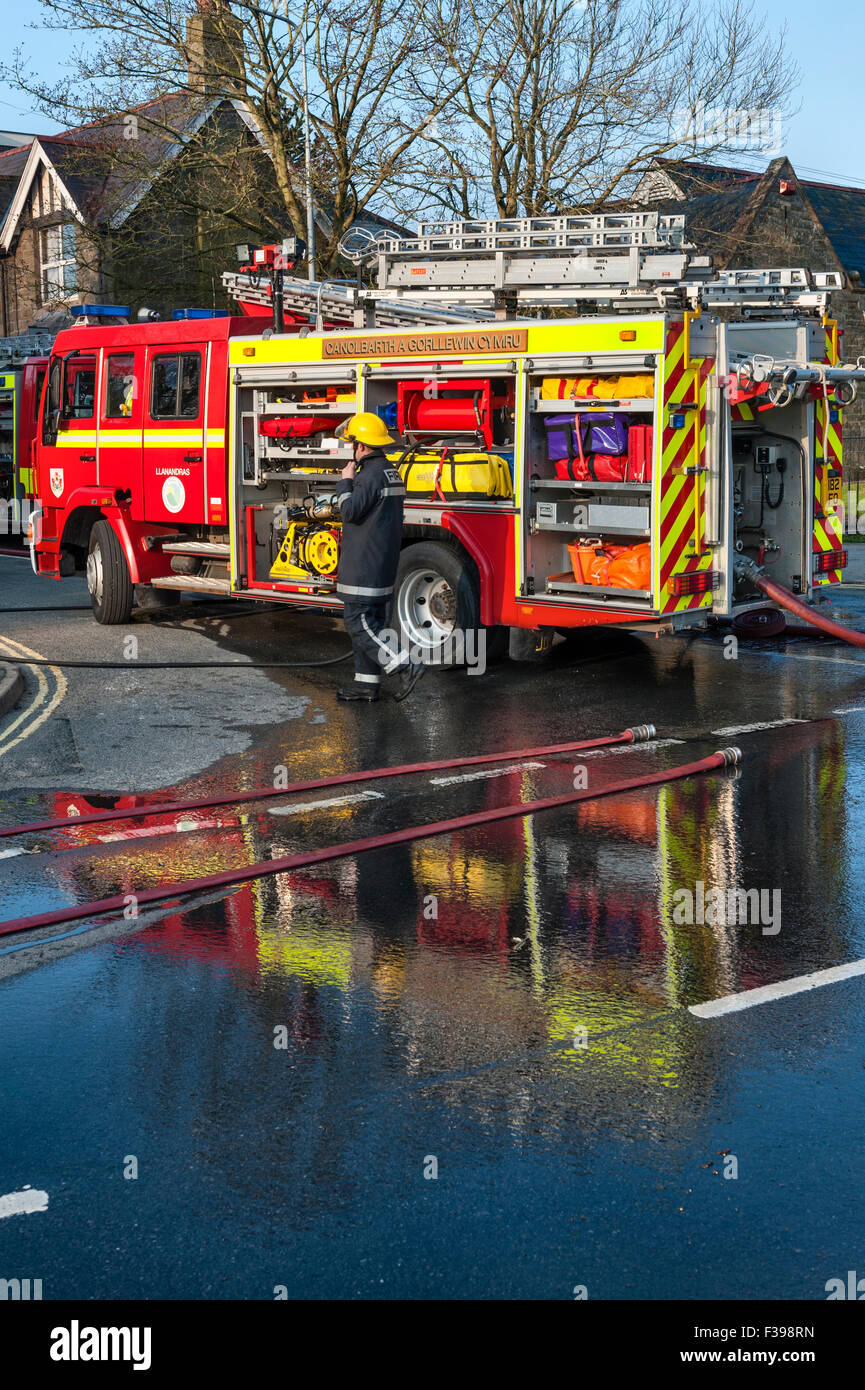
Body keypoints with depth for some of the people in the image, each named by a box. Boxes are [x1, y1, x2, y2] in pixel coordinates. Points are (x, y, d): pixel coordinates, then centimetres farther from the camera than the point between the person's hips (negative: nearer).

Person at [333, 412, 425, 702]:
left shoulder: (370, 475, -17)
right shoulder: (391, 472, 15)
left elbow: (351, 511, -21)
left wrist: (346, 481, -10)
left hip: (364, 566, -10)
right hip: (383, 566, 10)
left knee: (358, 623, -8)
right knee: (369, 623, 13)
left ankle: (405, 667, -13)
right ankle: (366, 682, 16)